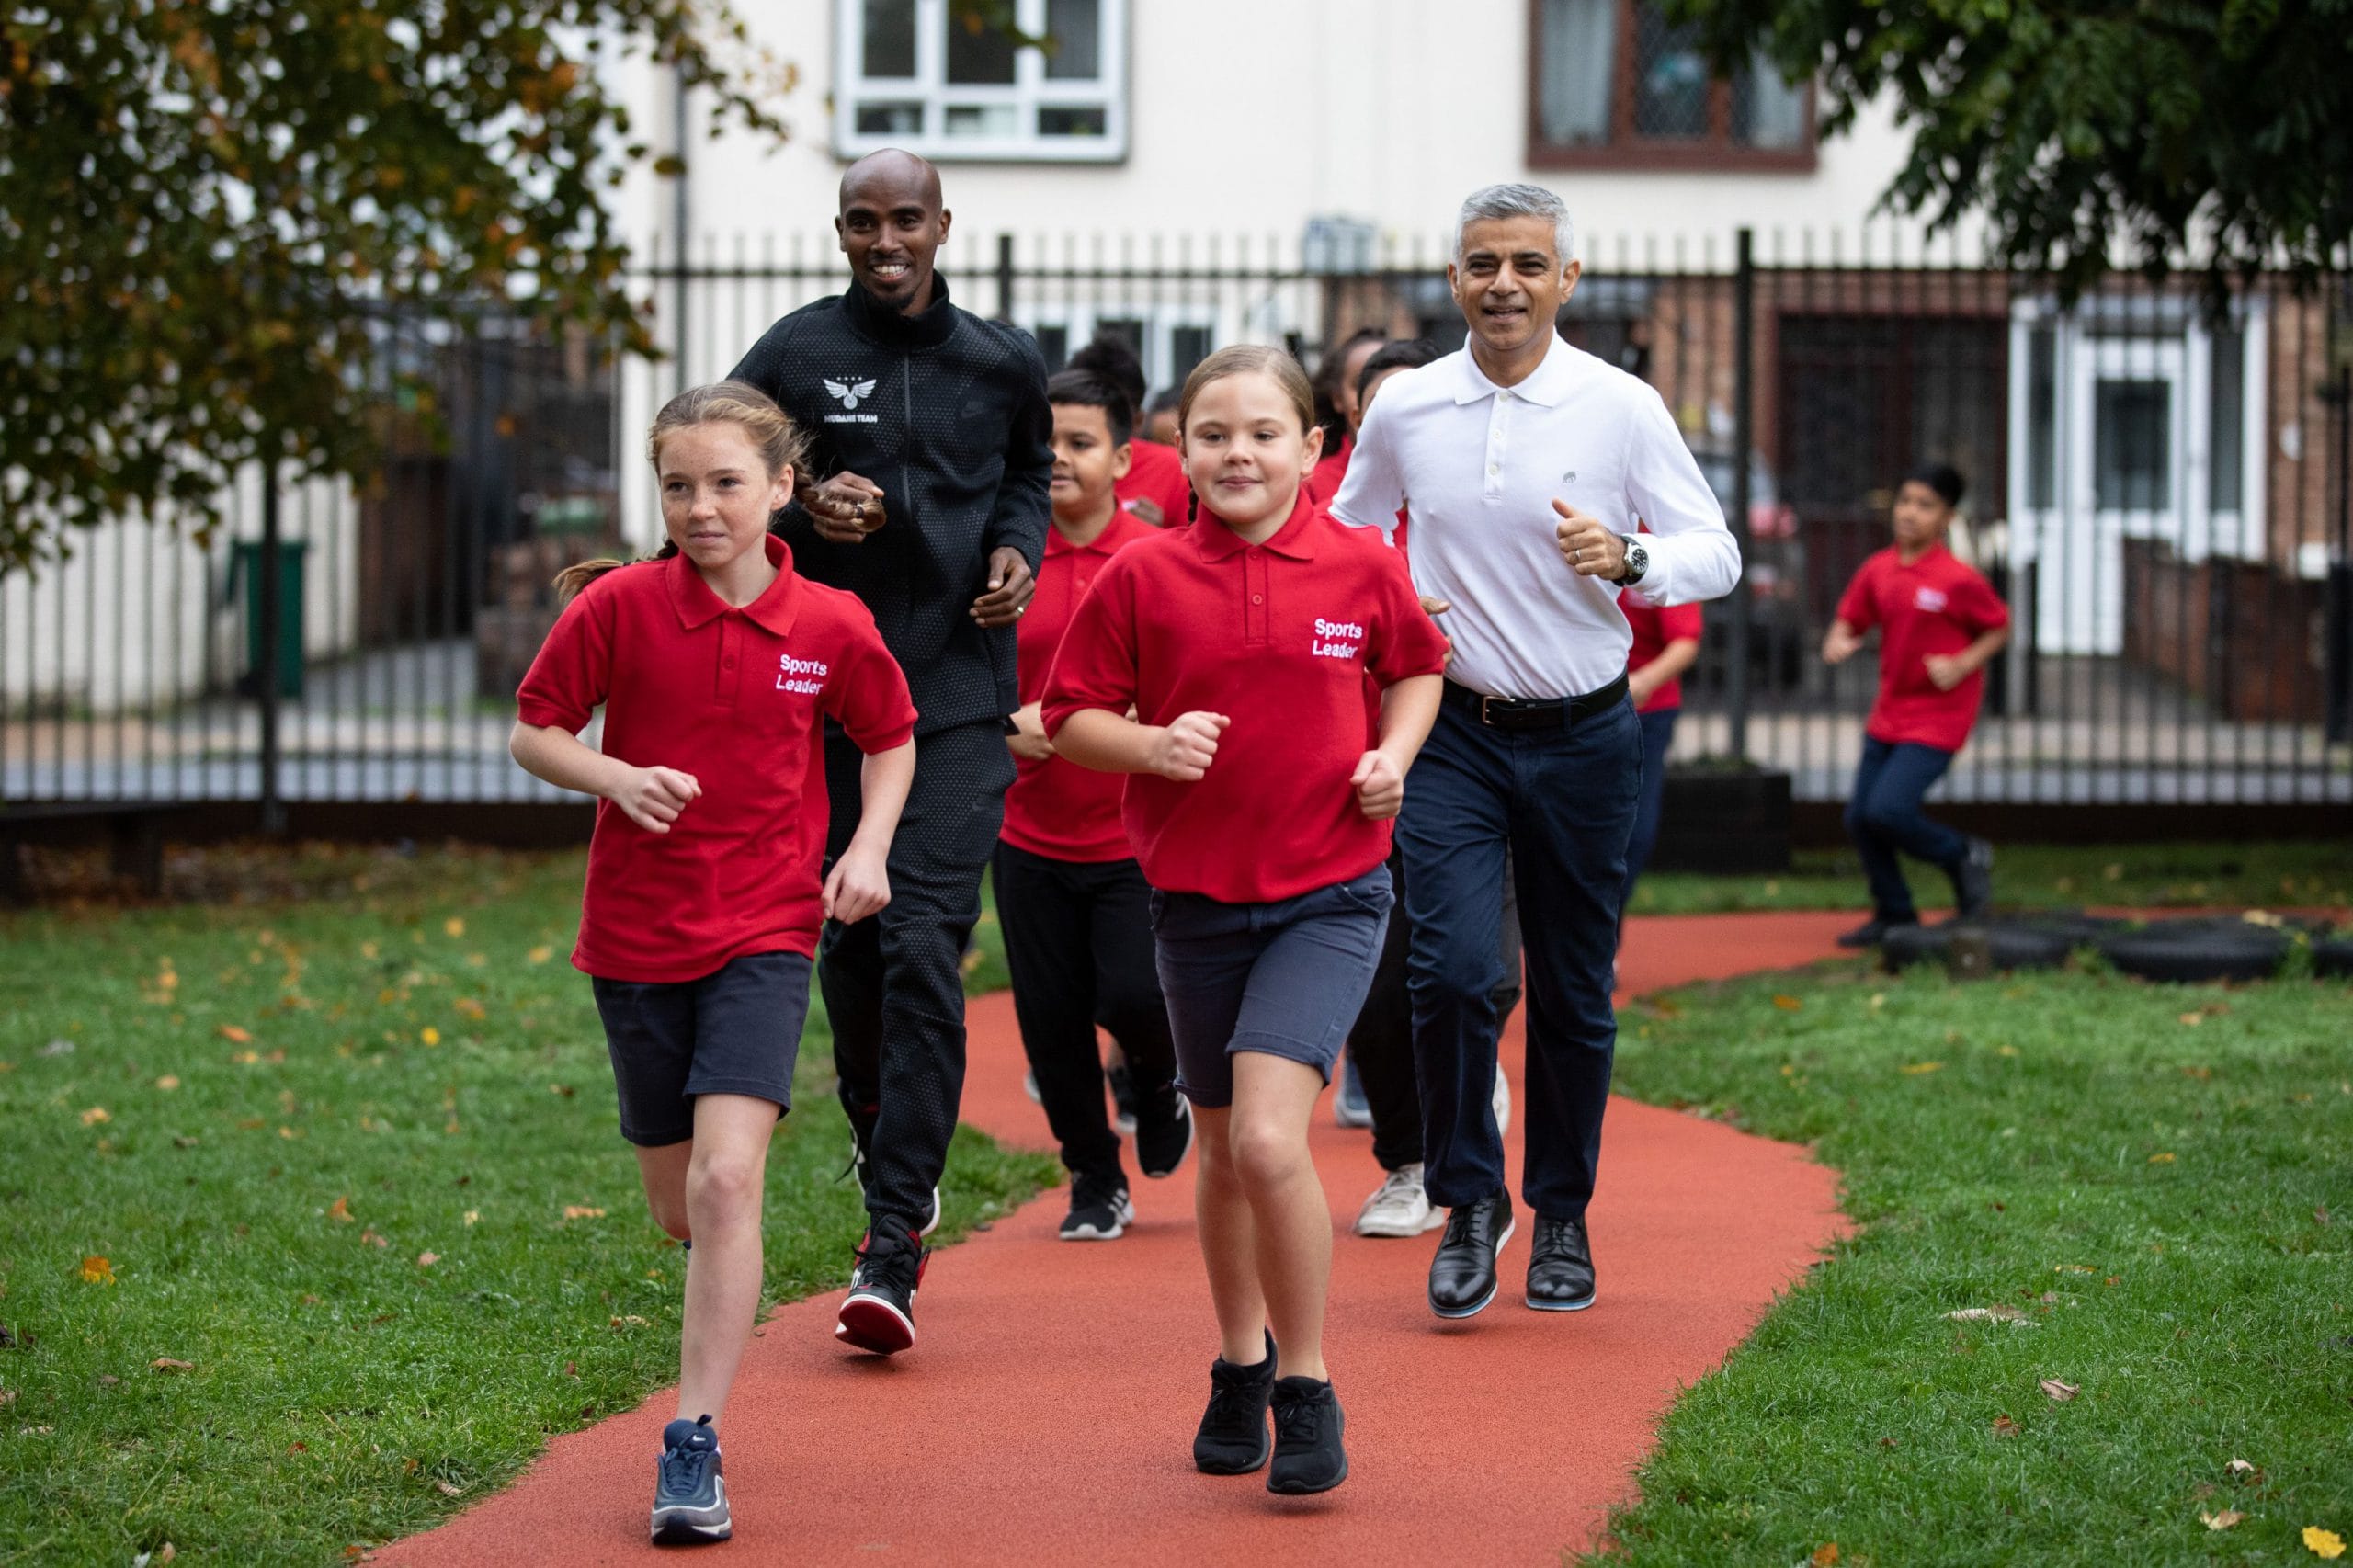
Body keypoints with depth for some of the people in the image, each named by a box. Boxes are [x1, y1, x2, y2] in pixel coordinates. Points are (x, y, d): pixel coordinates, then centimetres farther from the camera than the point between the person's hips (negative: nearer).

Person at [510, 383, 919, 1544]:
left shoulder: (830, 626, -5)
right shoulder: (618, 606, -7)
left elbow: (888, 738, 13)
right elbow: (533, 730, 2)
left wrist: (869, 847, -2)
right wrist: (619, 777, -17)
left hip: (763, 935, -1)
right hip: (634, 936, 2)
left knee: (726, 1180, -19)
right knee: (678, 1205, 12)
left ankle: (693, 1446, -16)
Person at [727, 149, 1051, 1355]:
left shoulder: (1001, 362, 7)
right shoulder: (793, 356, 1)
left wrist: (1017, 549, 2)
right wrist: (805, 508, -15)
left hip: (960, 694, -1)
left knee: (925, 949, -12)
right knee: (848, 945, 8)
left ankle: (890, 1245, -14)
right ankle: (884, 1142, 38)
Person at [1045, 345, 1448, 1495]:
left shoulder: (1361, 568, -3)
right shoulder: (1142, 577, -4)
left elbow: (1417, 668, 16)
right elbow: (1070, 715, 1)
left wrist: (1393, 754, -2)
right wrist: (1152, 744, -18)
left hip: (1329, 894, -2)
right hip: (1194, 894, 2)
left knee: (1269, 1139, -18)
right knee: (1222, 1149, 15)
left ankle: (1307, 1388, -3)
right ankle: (1241, 1359, 38)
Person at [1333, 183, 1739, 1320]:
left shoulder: (1622, 408, -4)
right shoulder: (1403, 411, 2)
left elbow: (1717, 553, -2)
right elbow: (1347, 535, 18)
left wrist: (1628, 559, -22)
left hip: (1583, 736, 0)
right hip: (1453, 729, 0)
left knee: (1574, 993, 7)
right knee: (1452, 971, -14)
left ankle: (1562, 1215, 24)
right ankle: (1469, 1202, 3)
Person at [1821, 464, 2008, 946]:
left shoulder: (1958, 580, -14)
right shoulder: (1877, 570, 2)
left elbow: (1999, 628, -3)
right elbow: (1850, 619, 12)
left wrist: (1963, 665, -17)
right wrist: (1836, 643, -10)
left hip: (1936, 719, -7)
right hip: (1887, 715, 7)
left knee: (1887, 810, -19)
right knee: (1859, 817, 6)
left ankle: (1963, 857, 8)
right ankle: (1894, 915, 24)